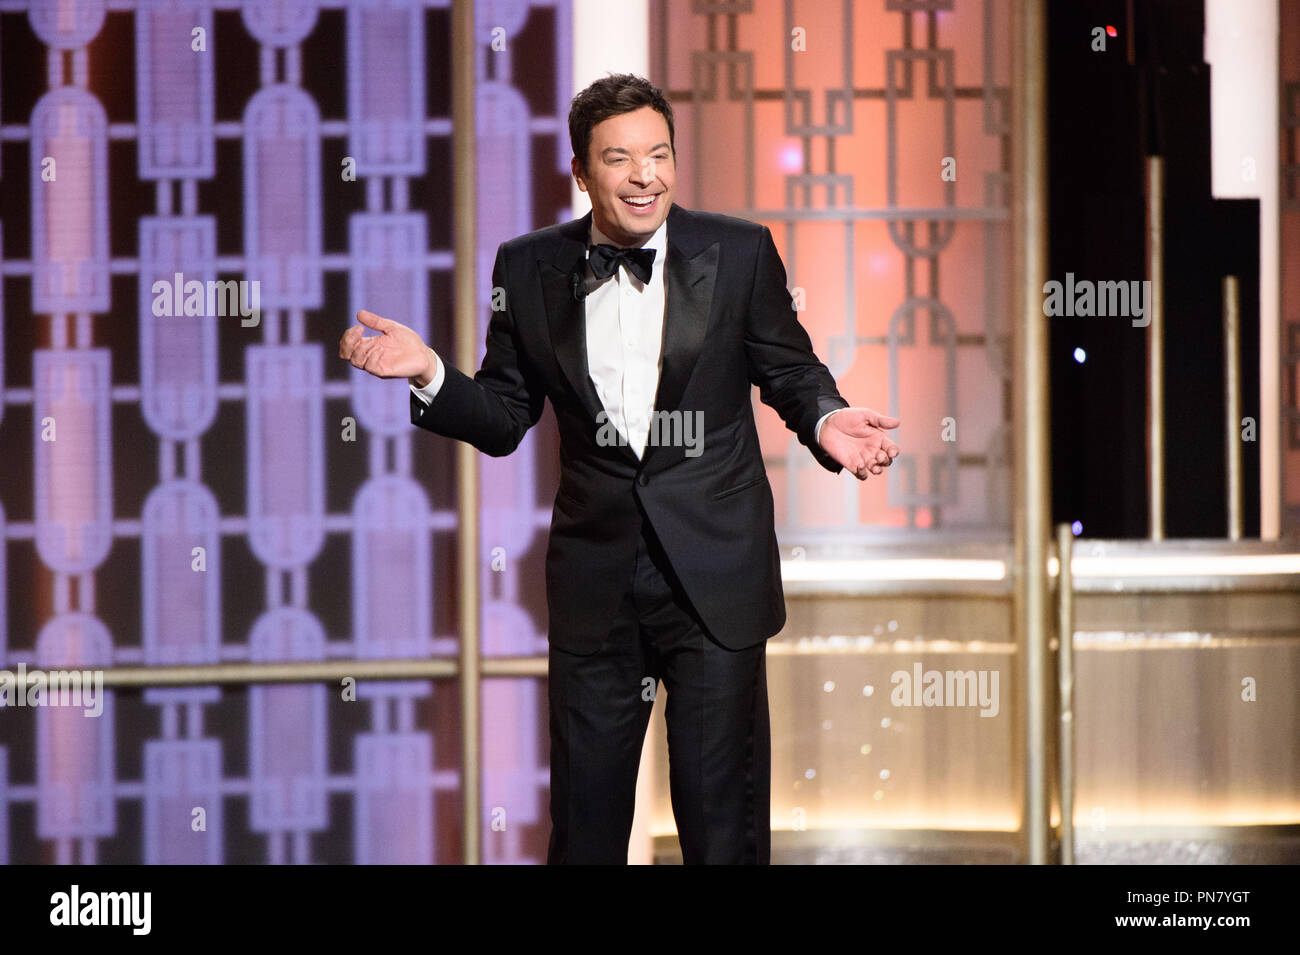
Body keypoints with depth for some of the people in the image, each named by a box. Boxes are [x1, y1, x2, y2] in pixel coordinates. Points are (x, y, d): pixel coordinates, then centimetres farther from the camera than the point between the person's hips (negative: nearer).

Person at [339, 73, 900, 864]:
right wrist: (431, 375, -12)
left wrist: (825, 418, -16)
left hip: (714, 578, -2)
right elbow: (506, 419, 6)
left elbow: (791, 372, 5)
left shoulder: (740, 253, -4)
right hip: (594, 582, 2)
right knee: (585, 823, 10)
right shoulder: (528, 269, 1)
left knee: (724, 824, 2)